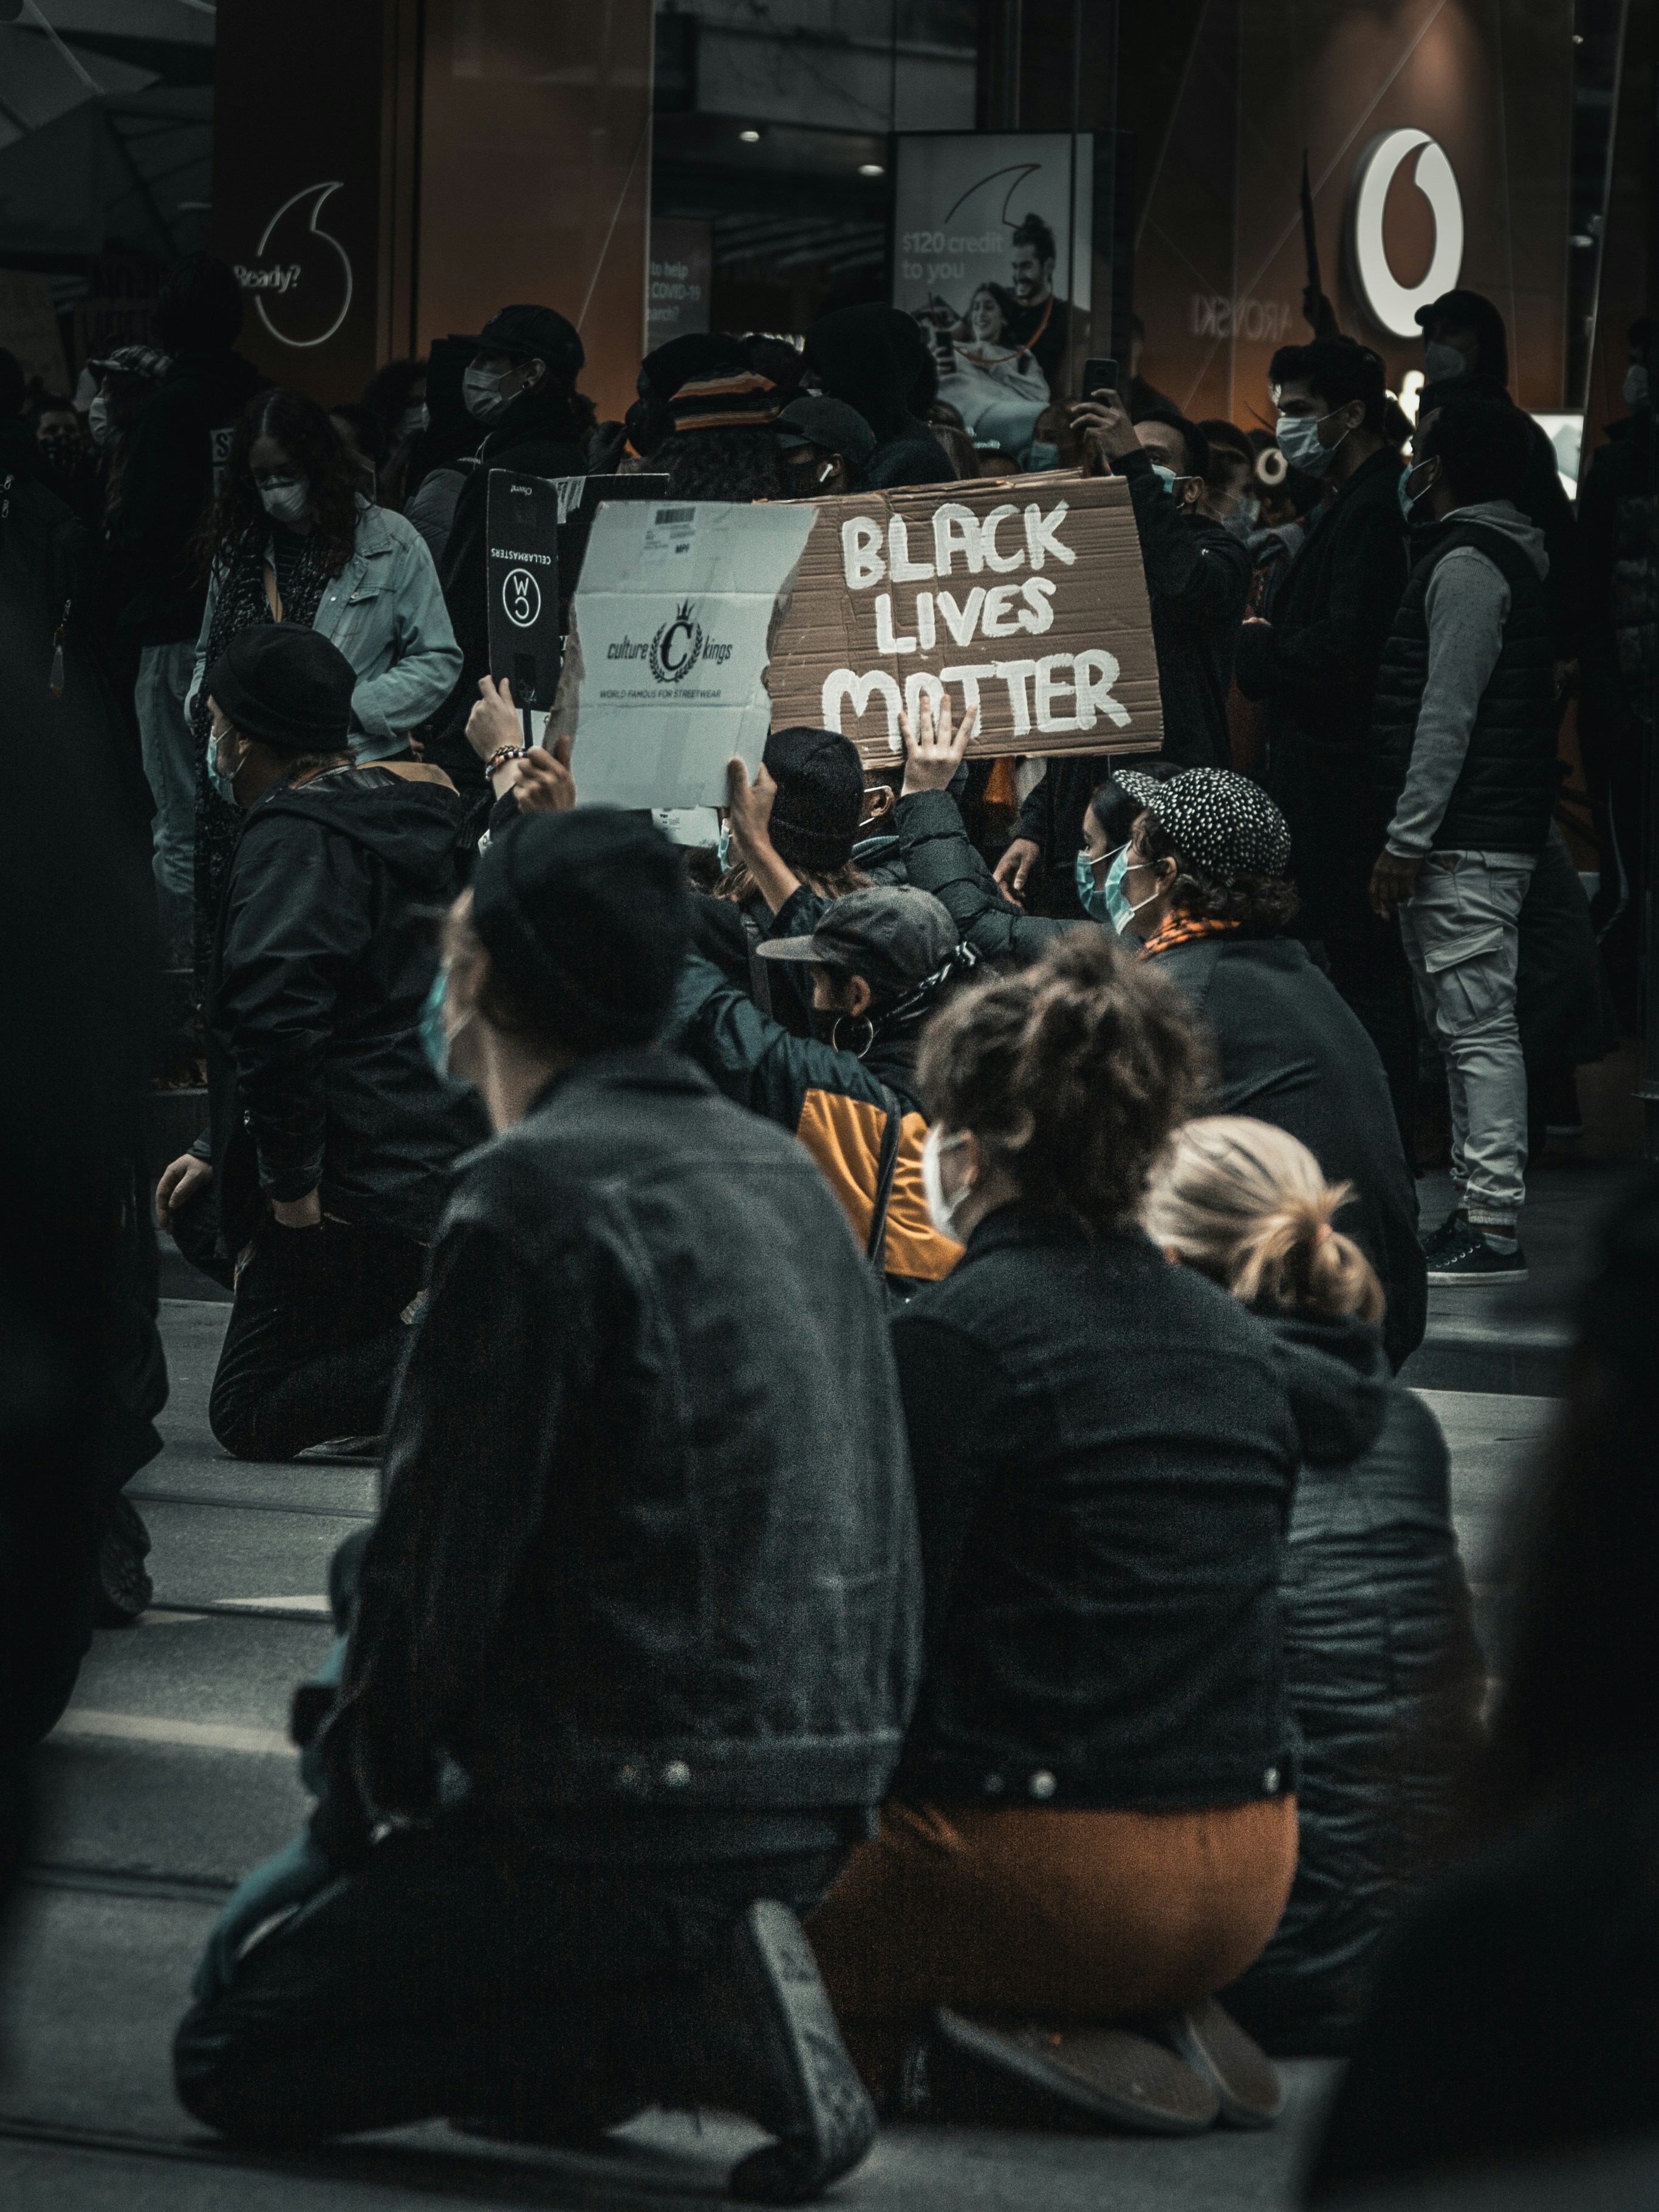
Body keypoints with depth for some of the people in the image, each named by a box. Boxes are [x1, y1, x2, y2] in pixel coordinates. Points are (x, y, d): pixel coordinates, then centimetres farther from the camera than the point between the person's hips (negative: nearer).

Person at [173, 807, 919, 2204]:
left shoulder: (541, 1192, -14)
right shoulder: (785, 1172, 12)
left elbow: (444, 1551, -14)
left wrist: (353, 1822, 0)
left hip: (642, 1810, -9)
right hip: (825, 1787, 9)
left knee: (233, 2054, 3)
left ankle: (695, 2016, -11)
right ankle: (697, 1967, 9)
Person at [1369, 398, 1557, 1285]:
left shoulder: (1468, 564, -15)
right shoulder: (1497, 554, 18)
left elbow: (1449, 714, -20)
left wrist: (1407, 840, -19)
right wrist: (1411, 836, 23)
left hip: (1466, 841, -11)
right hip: (1478, 835, 11)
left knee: (1477, 1026, -11)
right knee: (1466, 1023, 13)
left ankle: (1492, 1227, -12)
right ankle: (1476, 1209, 18)